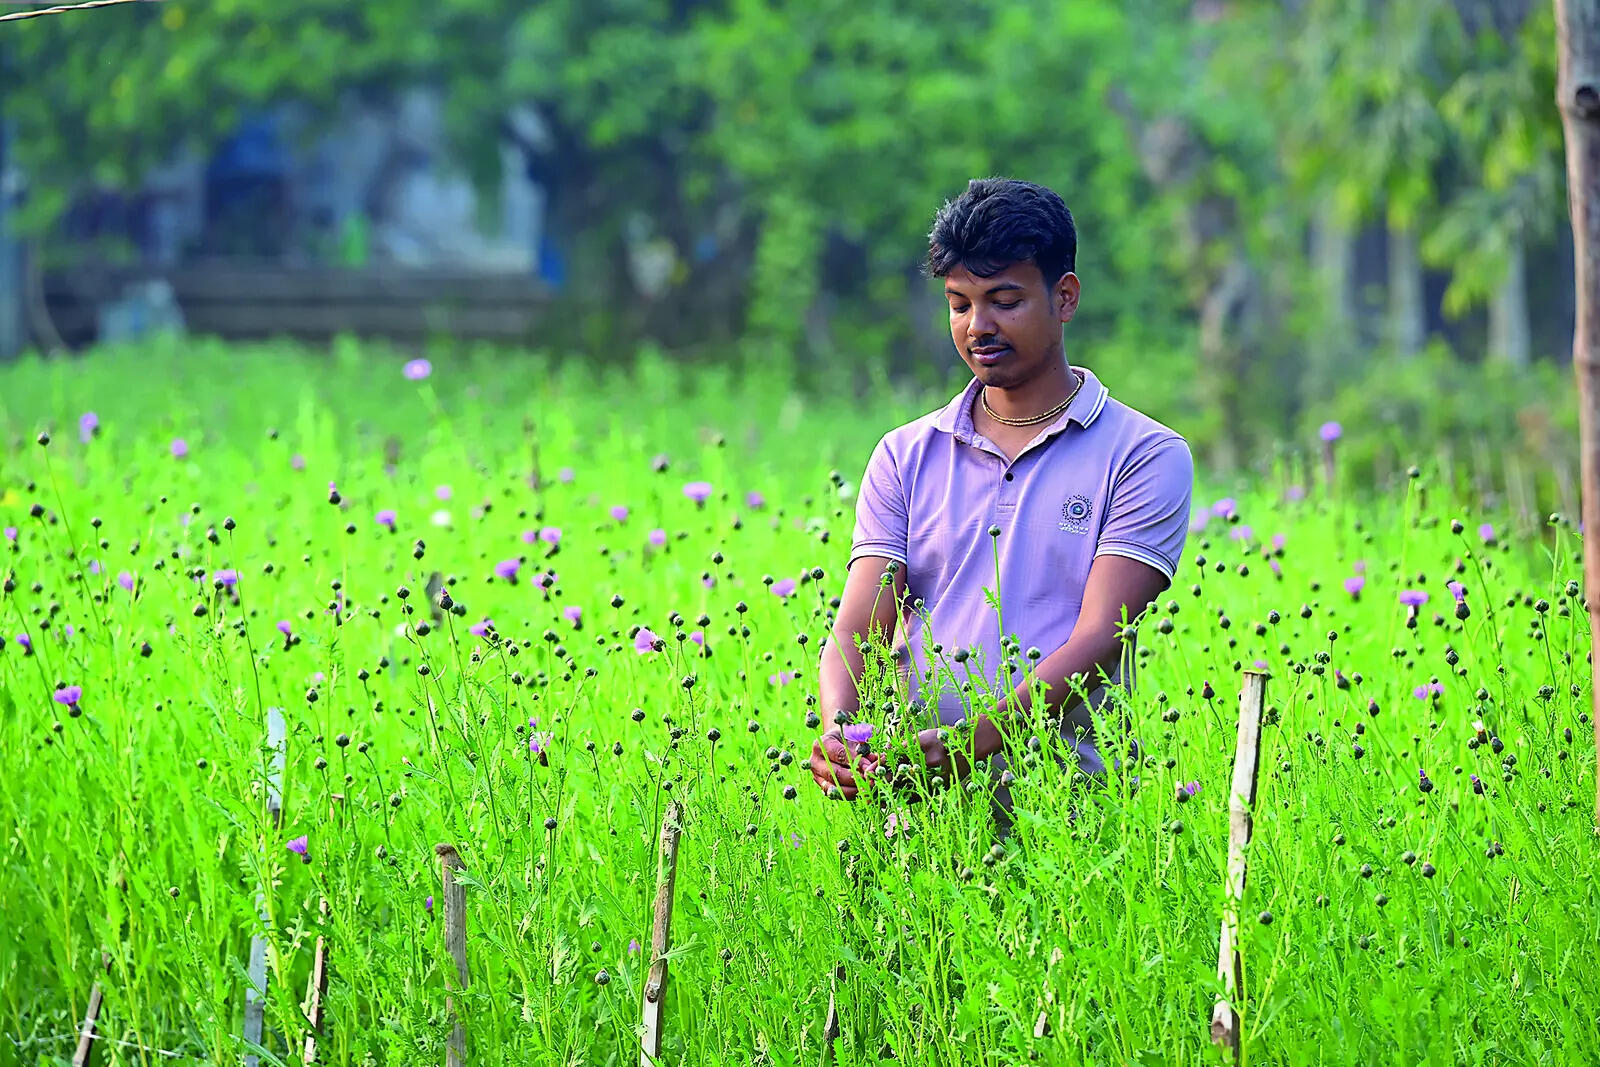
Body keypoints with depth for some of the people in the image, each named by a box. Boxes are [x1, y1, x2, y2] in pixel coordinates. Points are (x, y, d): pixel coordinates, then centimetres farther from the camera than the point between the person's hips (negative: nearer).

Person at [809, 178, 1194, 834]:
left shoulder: (1143, 457, 5)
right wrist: (840, 735, -16)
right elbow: (859, 626, 8)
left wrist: (973, 744, -23)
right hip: (913, 805, 3)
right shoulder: (904, 457, 17)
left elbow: (1097, 639, -7)